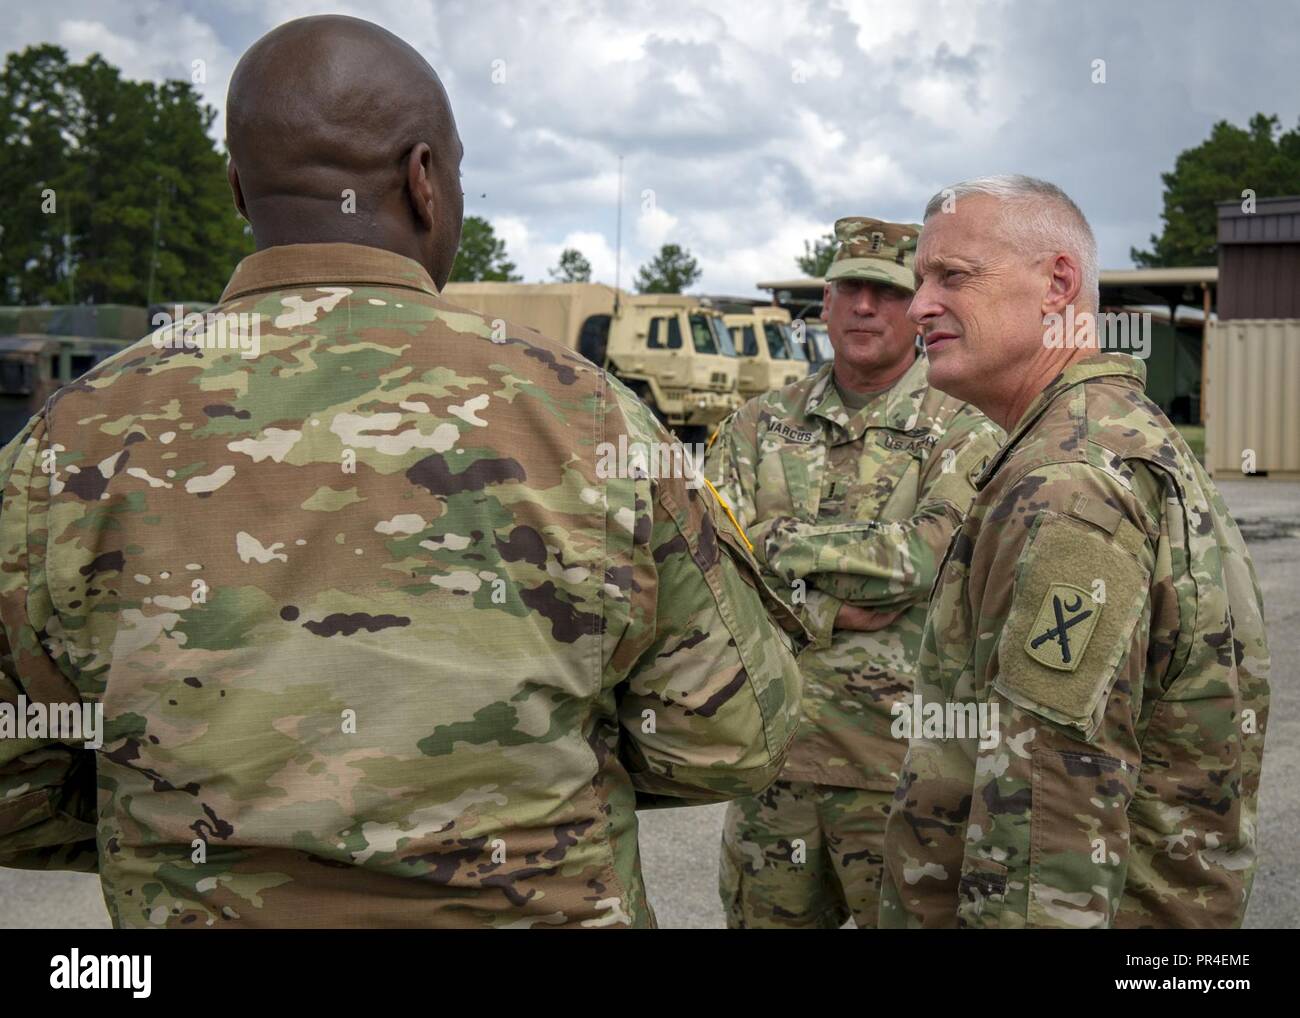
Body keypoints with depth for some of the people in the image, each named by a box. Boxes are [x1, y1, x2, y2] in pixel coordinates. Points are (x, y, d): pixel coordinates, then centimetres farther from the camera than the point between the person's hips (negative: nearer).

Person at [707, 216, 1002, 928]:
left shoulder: (966, 434, -4)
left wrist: (780, 545, -12)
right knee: (763, 914, 15)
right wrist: (830, 608, -15)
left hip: (897, 760, -4)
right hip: (772, 747, 4)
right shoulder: (759, 425, 8)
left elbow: (927, 555, -20)